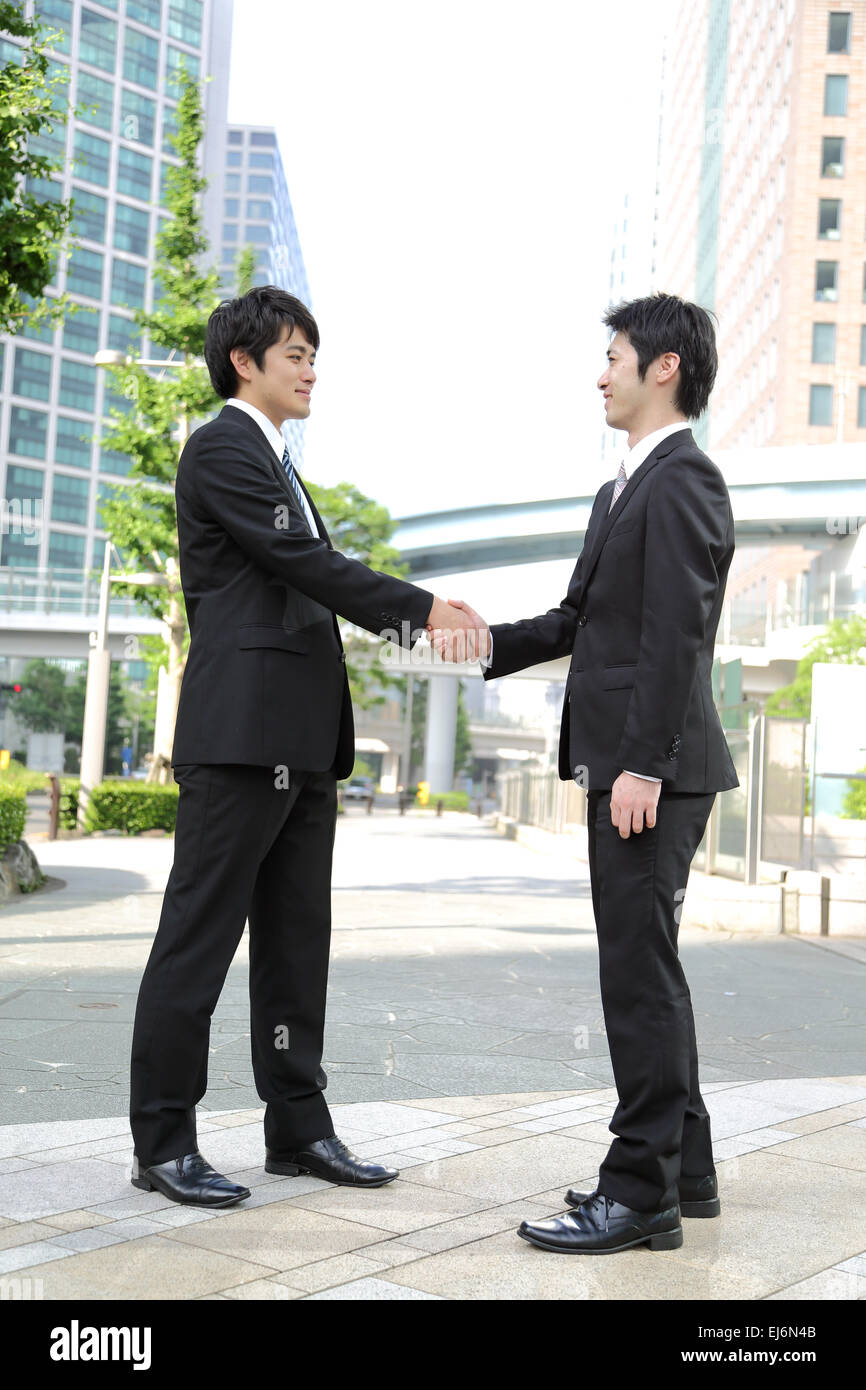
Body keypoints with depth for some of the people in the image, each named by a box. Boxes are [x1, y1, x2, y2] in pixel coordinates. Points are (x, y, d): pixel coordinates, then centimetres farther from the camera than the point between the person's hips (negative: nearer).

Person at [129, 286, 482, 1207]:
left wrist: (410, 627, 7)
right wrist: (420, 608, -8)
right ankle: (163, 1141, 3)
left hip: (300, 743, 10)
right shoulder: (221, 448, -5)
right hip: (241, 732, -10)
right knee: (199, 935, -4)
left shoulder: (275, 464, 24)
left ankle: (299, 1128, 18)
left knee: (296, 941, 11)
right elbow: (305, 564, -12)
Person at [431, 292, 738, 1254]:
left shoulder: (682, 482, -11)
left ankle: (642, 1193, 1)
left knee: (639, 969, -7)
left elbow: (676, 634, -19)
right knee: (643, 967, 14)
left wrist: (644, 766, -23)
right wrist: (496, 642, 6)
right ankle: (683, 1168, 24)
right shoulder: (624, 489, 21)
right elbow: (580, 618, 21)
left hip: (655, 770, -10)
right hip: (624, 764, 10)